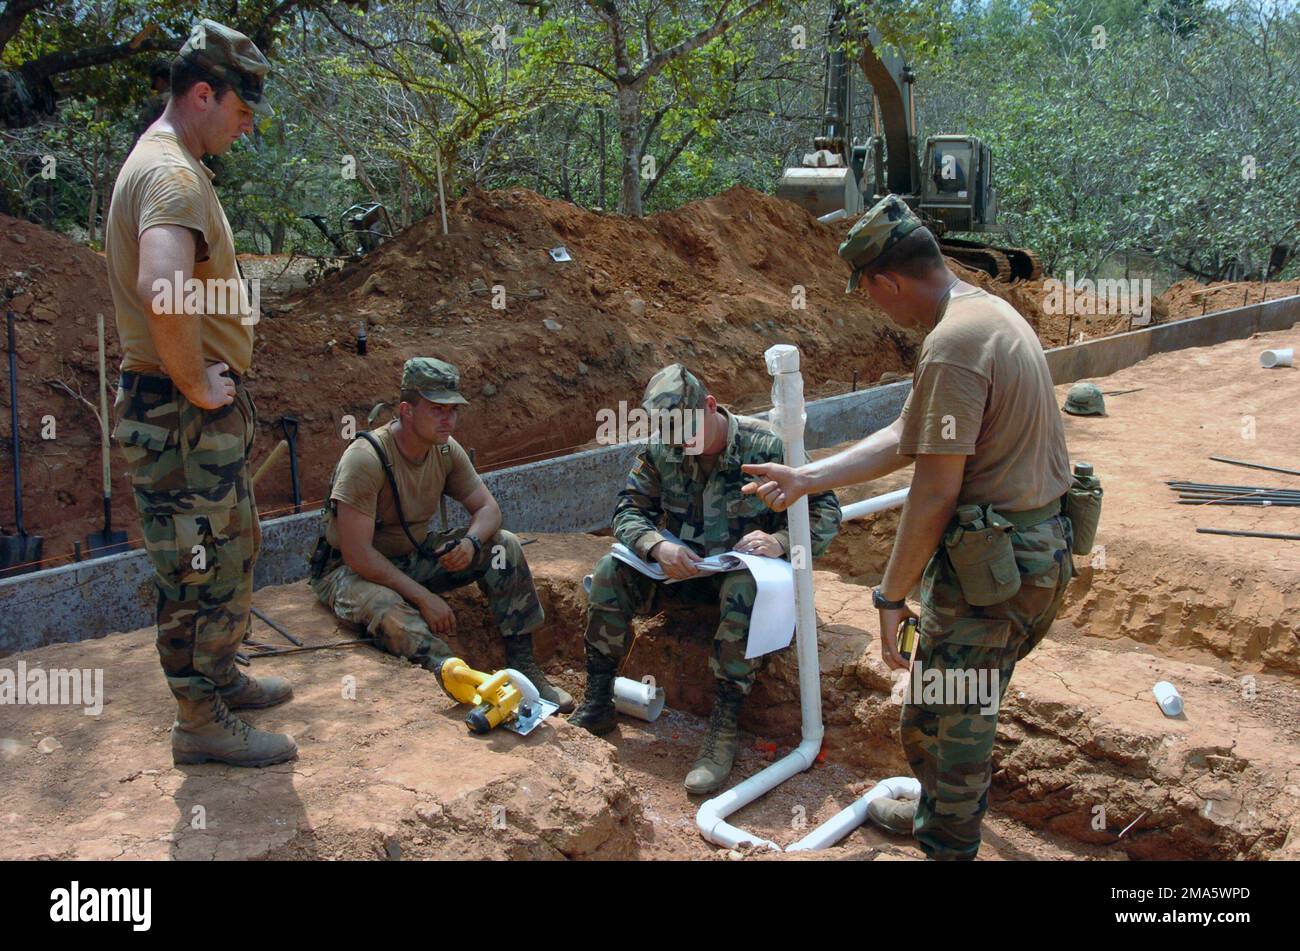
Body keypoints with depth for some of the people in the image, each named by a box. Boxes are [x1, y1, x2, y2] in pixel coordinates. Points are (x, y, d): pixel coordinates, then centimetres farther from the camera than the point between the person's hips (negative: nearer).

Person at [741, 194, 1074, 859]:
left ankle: (946, 846, 26)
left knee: (940, 723, 8)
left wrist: (892, 595, -13)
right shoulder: (991, 313, 10)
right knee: (969, 711, 27)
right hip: (1039, 551, 10)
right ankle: (942, 816, 46)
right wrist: (804, 479, 12)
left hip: (991, 568, -10)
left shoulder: (950, 345, -23)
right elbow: (904, 439, 12)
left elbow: (936, 492, -23)